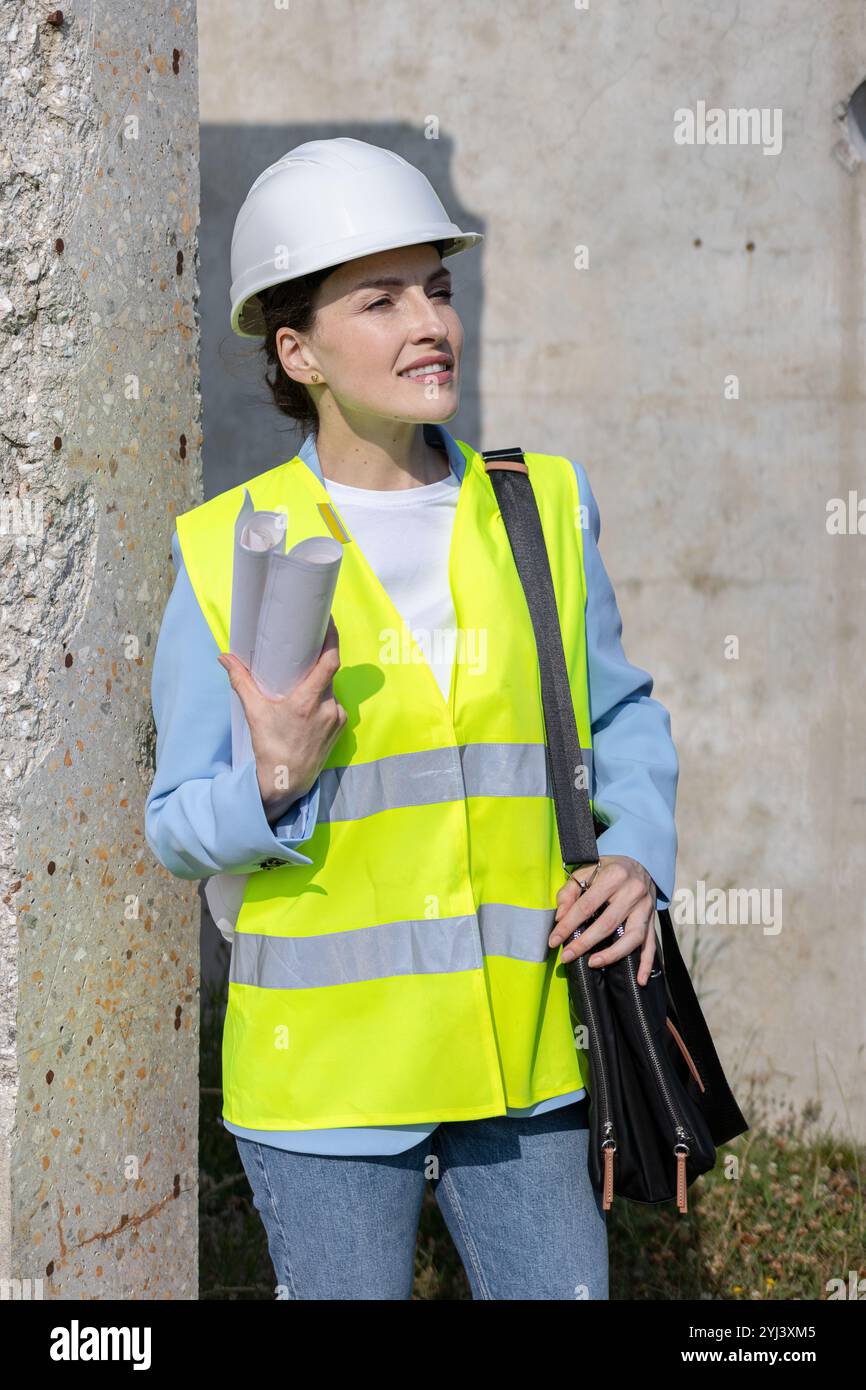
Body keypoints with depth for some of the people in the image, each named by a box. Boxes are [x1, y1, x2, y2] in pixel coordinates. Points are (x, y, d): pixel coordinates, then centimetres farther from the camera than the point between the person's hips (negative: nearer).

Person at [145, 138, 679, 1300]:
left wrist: (639, 856, -4)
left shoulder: (539, 508, 4)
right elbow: (180, 830, 0)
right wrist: (273, 788, -21)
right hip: (327, 1062, -3)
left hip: (520, 1060, 3)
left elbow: (621, 720, 16)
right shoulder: (231, 553, -5)